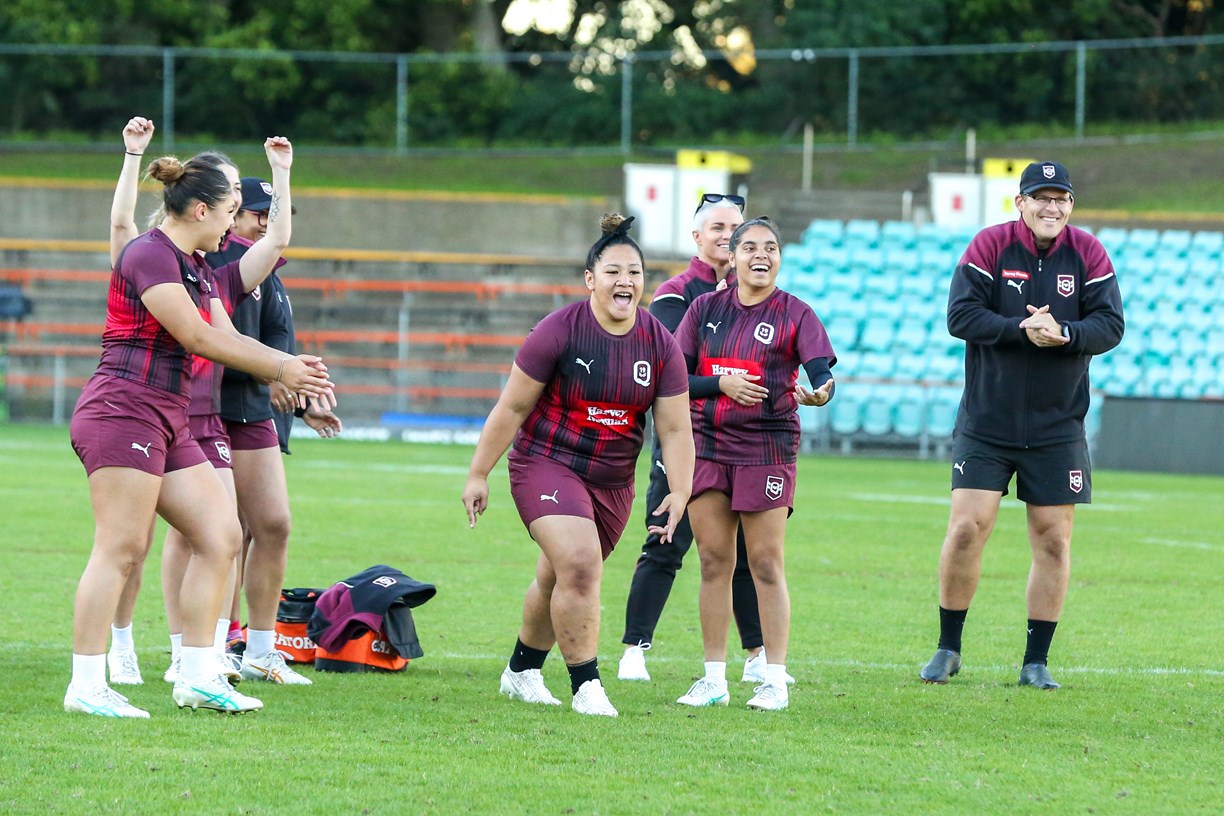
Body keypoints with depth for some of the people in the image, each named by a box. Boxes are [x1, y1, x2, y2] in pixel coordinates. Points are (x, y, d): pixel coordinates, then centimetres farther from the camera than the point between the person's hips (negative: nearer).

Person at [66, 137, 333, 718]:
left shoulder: (198, 271, 21)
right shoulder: (149, 255, -10)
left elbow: (227, 339, 19)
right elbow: (197, 337, -15)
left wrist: (288, 369, 4)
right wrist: (279, 368, -9)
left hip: (169, 427, 10)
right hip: (123, 412, -10)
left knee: (220, 536, 5)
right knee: (121, 548, -12)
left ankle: (198, 676, 6)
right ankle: (86, 685, -12)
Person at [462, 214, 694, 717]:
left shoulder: (661, 346, -4)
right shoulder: (559, 331, -15)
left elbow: (675, 429, -1)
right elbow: (511, 408, -9)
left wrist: (679, 493, -12)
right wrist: (478, 475, -7)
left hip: (613, 481, 5)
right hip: (547, 464, -5)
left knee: (559, 580, 15)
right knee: (579, 565, -23)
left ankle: (522, 672, 37)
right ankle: (585, 686, -15)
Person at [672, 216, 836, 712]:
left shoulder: (794, 314, -1)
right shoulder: (706, 309, 8)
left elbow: (822, 371, -13)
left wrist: (817, 393, -36)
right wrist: (721, 383, -13)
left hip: (767, 447, -3)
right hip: (706, 443, 3)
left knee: (766, 563, -5)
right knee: (713, 560, 5)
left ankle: (775, 681, -1)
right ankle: (714, 679, 12)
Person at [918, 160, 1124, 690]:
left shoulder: (1088, 254, -1)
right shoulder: (990, 246, -5)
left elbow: (1111, 325, -5)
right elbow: (960, 315, -12)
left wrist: (1064, 334, -24)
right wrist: (1022, 328, -24)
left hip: (1058, 427, 2)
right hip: (985, 423, -2)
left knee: (1053, 539, 2)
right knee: (967, 527, -8)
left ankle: (1036, 661, 11)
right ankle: (948, 649, 7)